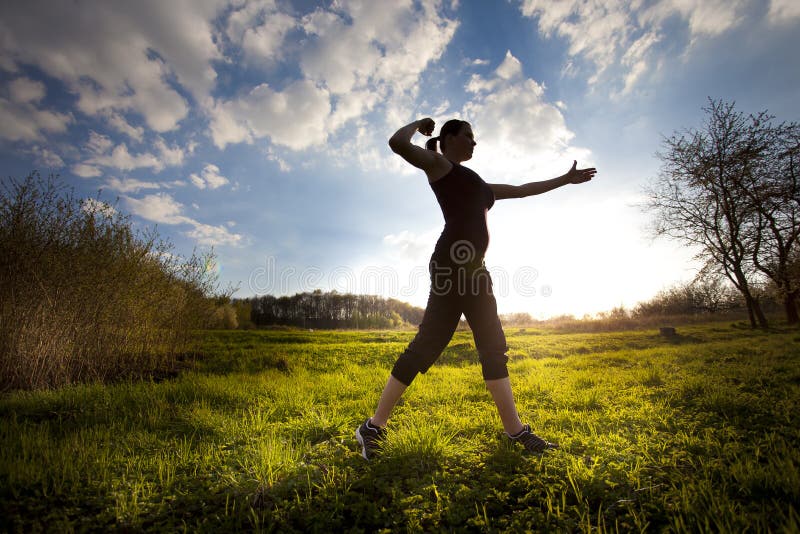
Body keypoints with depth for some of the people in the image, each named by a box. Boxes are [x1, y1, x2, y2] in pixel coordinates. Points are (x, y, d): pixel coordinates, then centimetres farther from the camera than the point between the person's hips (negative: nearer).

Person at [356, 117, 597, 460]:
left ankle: (515, 430, 11)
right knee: (428, 344, -13)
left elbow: (522, 190, 39)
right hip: (453, 262, -10)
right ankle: (374, 426, -4)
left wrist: (566, 179, 43)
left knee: (493, 347, 5)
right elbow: (397, 143, -9)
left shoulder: (475, 183, 34)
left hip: (473, 268, 10)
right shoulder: (439, 164, 10)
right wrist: (418, 124, 12)